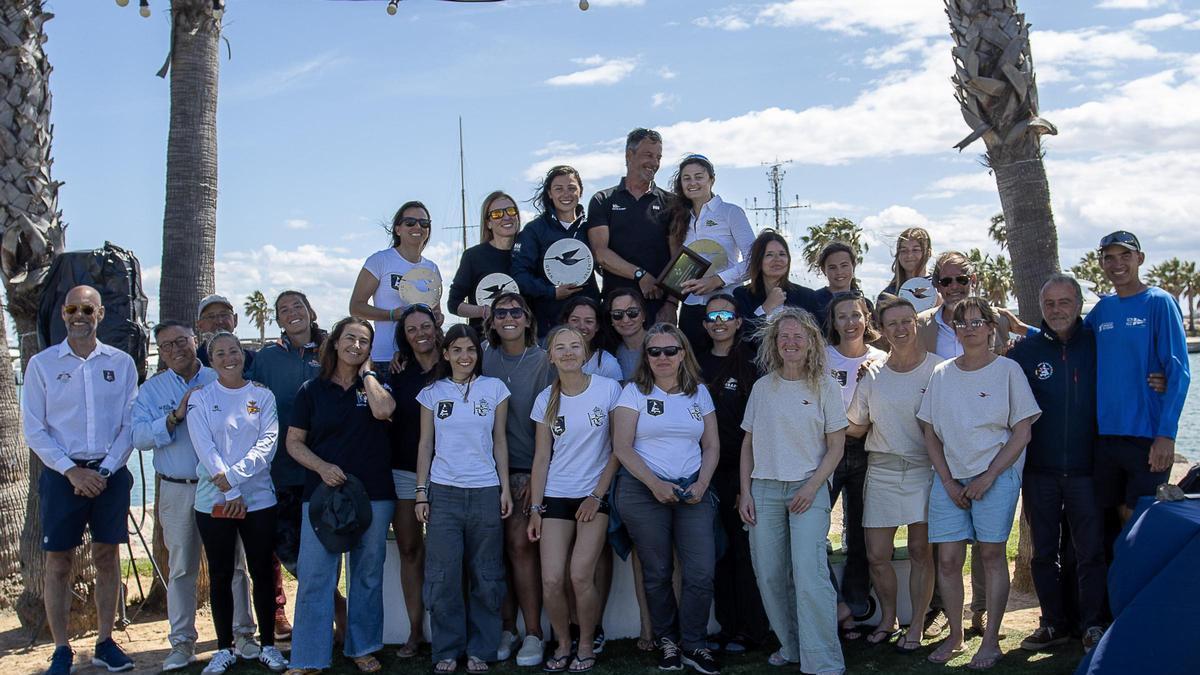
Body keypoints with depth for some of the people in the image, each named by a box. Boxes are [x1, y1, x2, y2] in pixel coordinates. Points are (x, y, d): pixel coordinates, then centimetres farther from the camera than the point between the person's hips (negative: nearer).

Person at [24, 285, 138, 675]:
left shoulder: (121, 363, 4)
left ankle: (104, 643, 18)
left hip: (110, 474, 1)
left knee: (107, 556, 7)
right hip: (62, 474, -1)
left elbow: (130, 425, 2)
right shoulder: (42, 364, 1)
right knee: (58, 562, 2)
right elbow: (34, 430, -1)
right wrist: (72, 471, -11)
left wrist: (104, 471, -9)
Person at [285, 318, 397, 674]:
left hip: (373, 494, 1)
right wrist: (322, 467, -12)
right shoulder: (312, 390, 6)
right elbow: (294, 441, 5)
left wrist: (365, 371, -4)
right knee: (314, 577, -5)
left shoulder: (376, 384, 7)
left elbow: (384, 411, -17)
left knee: (367, 576, 9)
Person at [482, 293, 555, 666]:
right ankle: (507, 627, 13)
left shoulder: (543, 361, 0)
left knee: (521, 544, -8)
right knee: (499, 547, 3)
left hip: (527, 467, -2)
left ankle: (533, 633, 0)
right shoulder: (484, 358, 7)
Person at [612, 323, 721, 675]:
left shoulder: (699, 393, 12)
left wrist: (702, 483, -5)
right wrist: (655, 484, -14)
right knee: (657, 574, 4)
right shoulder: (635, 392, 2)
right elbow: (622, 446, -5)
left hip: (692, 491, 2)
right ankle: (667, 641, 23)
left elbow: (712, 445, 12)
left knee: (702, 573, -6)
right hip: (643, 490, -2)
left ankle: (693, 646, 10)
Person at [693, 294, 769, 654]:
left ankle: (750, 629, 9)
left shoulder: (751, 364, -2)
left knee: (743, 546, 0)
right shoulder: (697, 362, 10)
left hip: (742, 468, -4)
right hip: (708, 469, 4)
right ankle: (726, 626, 16)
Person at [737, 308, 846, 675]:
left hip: (808, 488, -3)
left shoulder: (825, 386, 1)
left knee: (809, 574, -13)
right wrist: (745, 492, 4)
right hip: (764, 489, 3)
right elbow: (748, 443, 12)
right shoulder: (762, 387, 9)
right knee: (769, 575, 4)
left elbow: (836, 446, 1)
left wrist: (812, 487, -10)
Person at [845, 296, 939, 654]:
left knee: (920, 550, 1)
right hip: (881, 472, 3)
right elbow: (855, 427, 12)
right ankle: (887, 617, 25)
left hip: (924, 469, -3)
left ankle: (915, 625, 14)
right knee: (877, 554, 4)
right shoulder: (872, 374, 6)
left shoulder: (938, 369, -4)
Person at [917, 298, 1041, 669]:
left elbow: (1022, 432, -3)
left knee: (991, 554, -2)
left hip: (996, 475, -3)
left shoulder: (1008, 369, -1)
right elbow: (930, 433, 10)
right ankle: (955, 635, 15)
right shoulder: (941, 373, 8)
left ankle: (991, 639, 7)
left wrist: (987, 477, -10)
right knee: (948, 558, 0)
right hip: (950, 476, 3)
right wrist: (948, 481, -1)